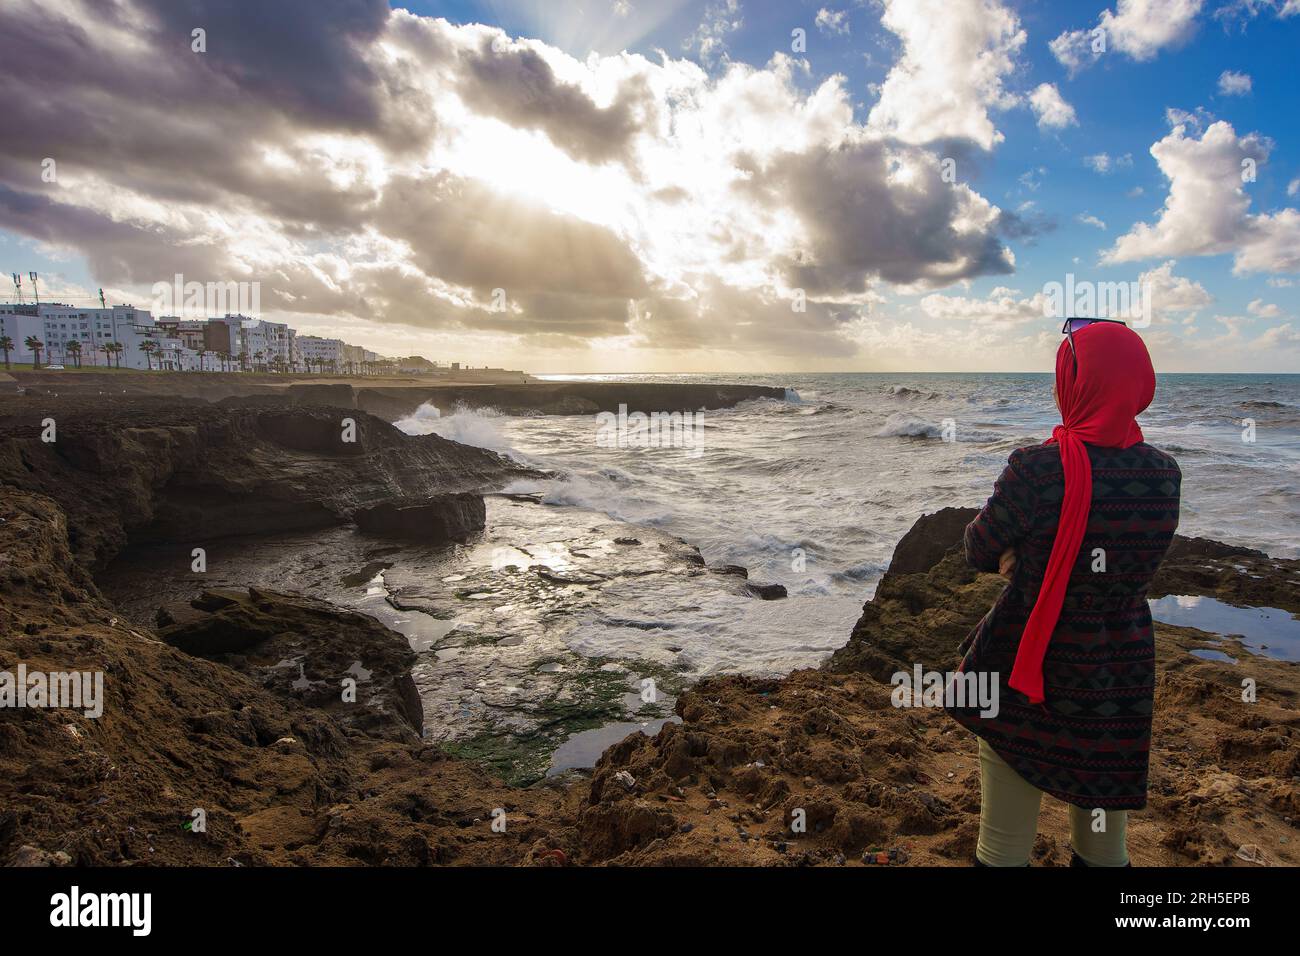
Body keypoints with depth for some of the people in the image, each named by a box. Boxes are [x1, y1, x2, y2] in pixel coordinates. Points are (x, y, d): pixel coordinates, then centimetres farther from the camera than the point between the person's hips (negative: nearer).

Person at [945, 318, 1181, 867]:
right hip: (1122, 674, 5)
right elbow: (1127, 557, 7)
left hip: (1026, 673, -5)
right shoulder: (1165, 475, -5)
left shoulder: (1037, 469, -21)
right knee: (1105, 844, 23)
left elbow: (978, 552, -8)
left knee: (1004, 842, 13)